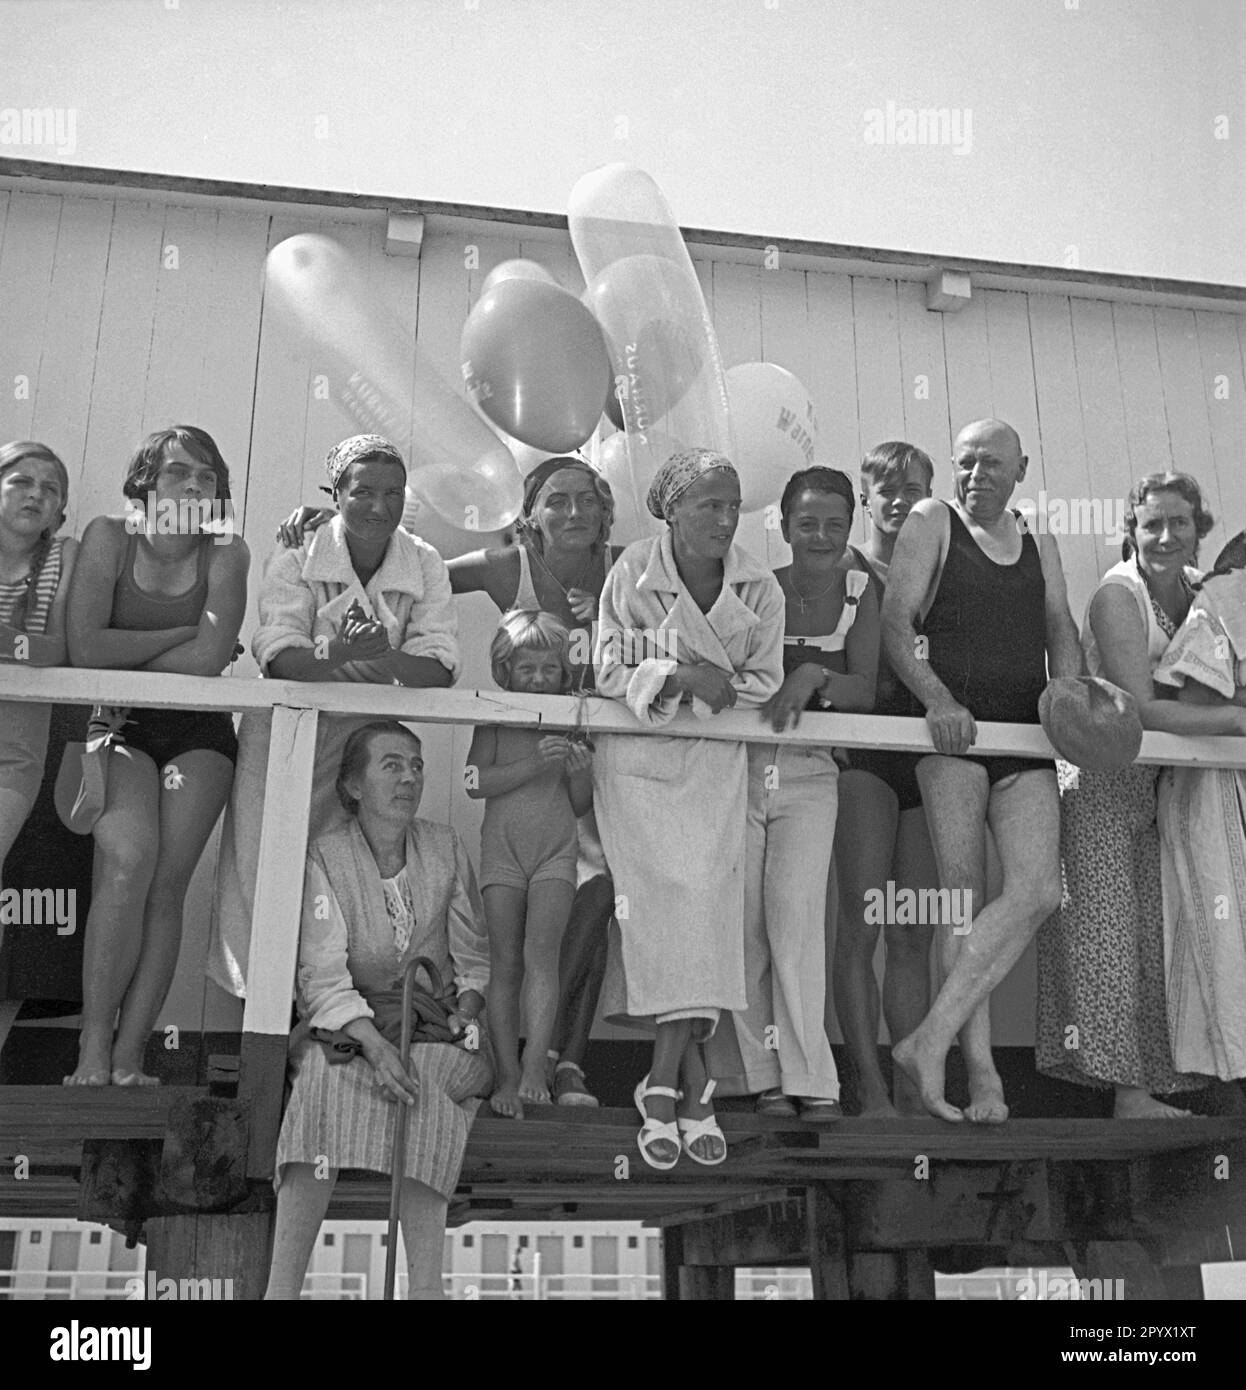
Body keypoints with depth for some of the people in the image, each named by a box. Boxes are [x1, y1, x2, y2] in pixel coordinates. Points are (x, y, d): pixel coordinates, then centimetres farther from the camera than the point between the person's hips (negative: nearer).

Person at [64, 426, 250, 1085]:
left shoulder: (226, 552, -1)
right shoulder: (108, 537, -2)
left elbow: (210, 659, -15)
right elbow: (85, 649, -15)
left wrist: (123, 661, -9)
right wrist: (182, 634, -11)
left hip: (199, 733, 2)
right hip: (120, 727, -1)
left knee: (165, 885, -10)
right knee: (130, 856, -24)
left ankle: (129, 1057, -1)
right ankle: (93, 1054, -15)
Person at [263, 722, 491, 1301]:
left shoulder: (445, 847, 5)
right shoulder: (325, 858, -3)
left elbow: (473, 958, 10)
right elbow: (323, 977, -13)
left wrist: (467, 1023, -9)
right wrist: (374, 1043, -30)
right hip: (348, 1022, -1)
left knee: (431, 1076, -32)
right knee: (326, 1072, -34)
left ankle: (425, 1286, -34)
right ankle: (282, 1286, -34)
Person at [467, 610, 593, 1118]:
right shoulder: (494, 721, 4)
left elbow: (581, 806, 10)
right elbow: (474, 783, -10)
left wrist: (581, 771, -11)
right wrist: (534, 764, -18)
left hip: (555, 852, 0)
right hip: (502, 850, 0)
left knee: (541, 949, -17)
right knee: (506, 964, 0)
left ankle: (535, 1066, -19)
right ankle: (507, 1076, 5)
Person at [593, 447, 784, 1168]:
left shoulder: (760, 588, 1)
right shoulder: (633, 573, -5)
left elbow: (765, 683, 5)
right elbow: (610, 672, -6)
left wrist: (717, 683, -13)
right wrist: (681, 678, -20)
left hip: (717, 757, 2)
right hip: (637, 755, -2)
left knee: (710, 889, -13)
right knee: (662, 887, -15)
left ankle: (664, 1079, -3)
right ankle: (692, 1078, -7)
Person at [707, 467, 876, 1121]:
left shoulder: (860, 592, 3)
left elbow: (865, 690, -4)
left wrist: (813, 676, -21)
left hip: (810, 774, 1)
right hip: (739, 765, 0)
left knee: (796, 907, -13)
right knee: (739, 915, -2)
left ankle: (809, 1078, -6)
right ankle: (756, 1072, 10)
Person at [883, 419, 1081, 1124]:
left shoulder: (1041, 545, 22)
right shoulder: (931, 523, 7)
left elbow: (1063, 634, 15)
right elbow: (895, 624, -3)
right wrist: (937, 698, -19)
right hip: (951, 726, -4)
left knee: (1039, 890, -12)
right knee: (964, 892, -8)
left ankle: (931, 1038, -8)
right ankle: (982, 1071, -3)